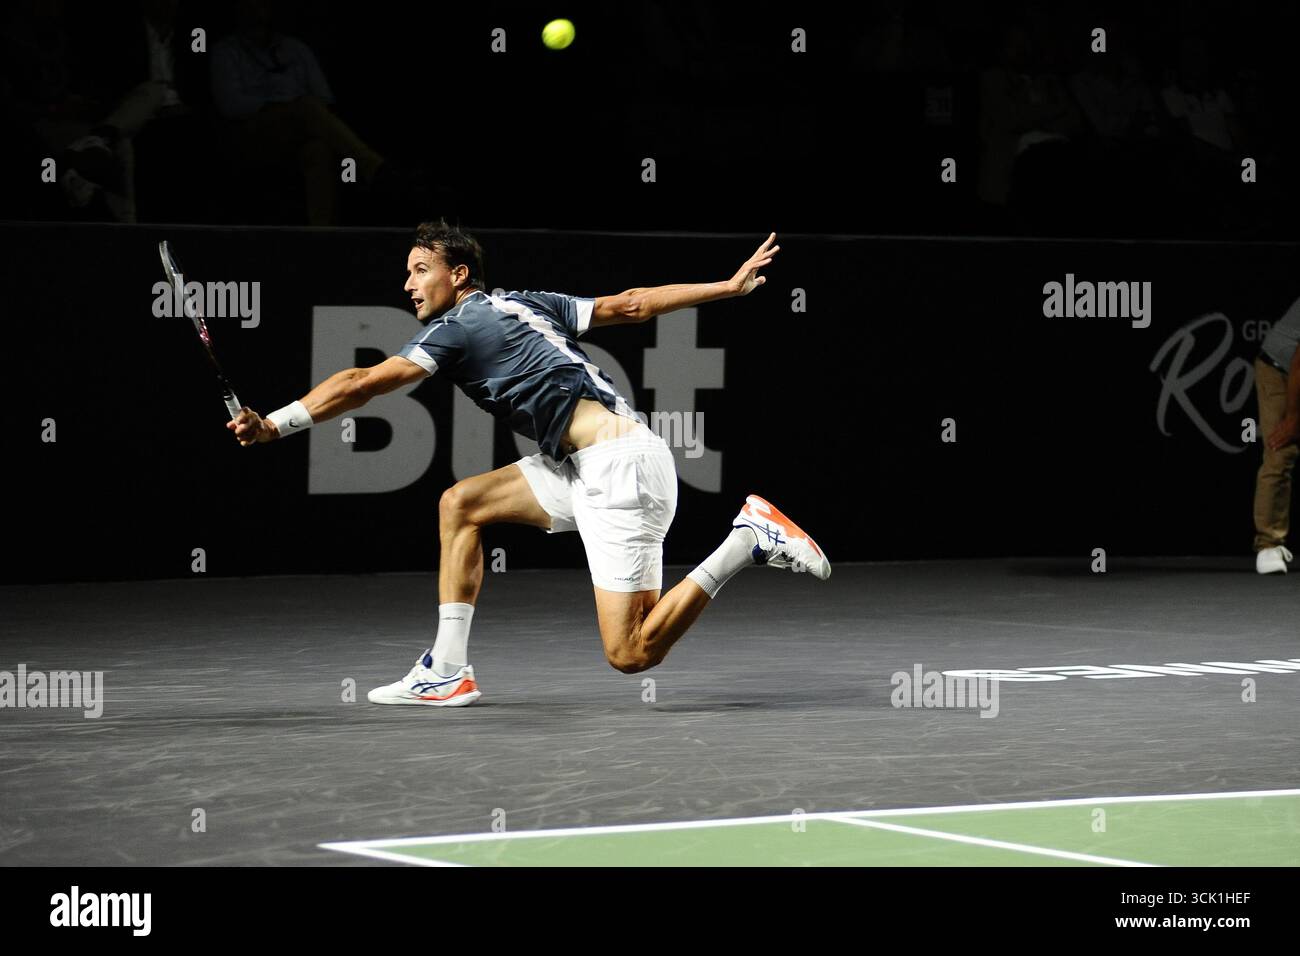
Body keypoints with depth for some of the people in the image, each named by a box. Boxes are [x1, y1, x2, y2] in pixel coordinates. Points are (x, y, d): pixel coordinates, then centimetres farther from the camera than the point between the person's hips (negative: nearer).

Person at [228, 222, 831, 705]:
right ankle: (447, 673, 12)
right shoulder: (527, 305, 19)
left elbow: (364, 383, -13)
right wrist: (730, 286, 27)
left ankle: (748, 541, -9)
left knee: (630, 654, -12)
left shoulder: (459, 325, -5)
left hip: (621, 465, -10)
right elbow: (631, 304, 21)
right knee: (460, 504, 12)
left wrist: (276, 423, -14)